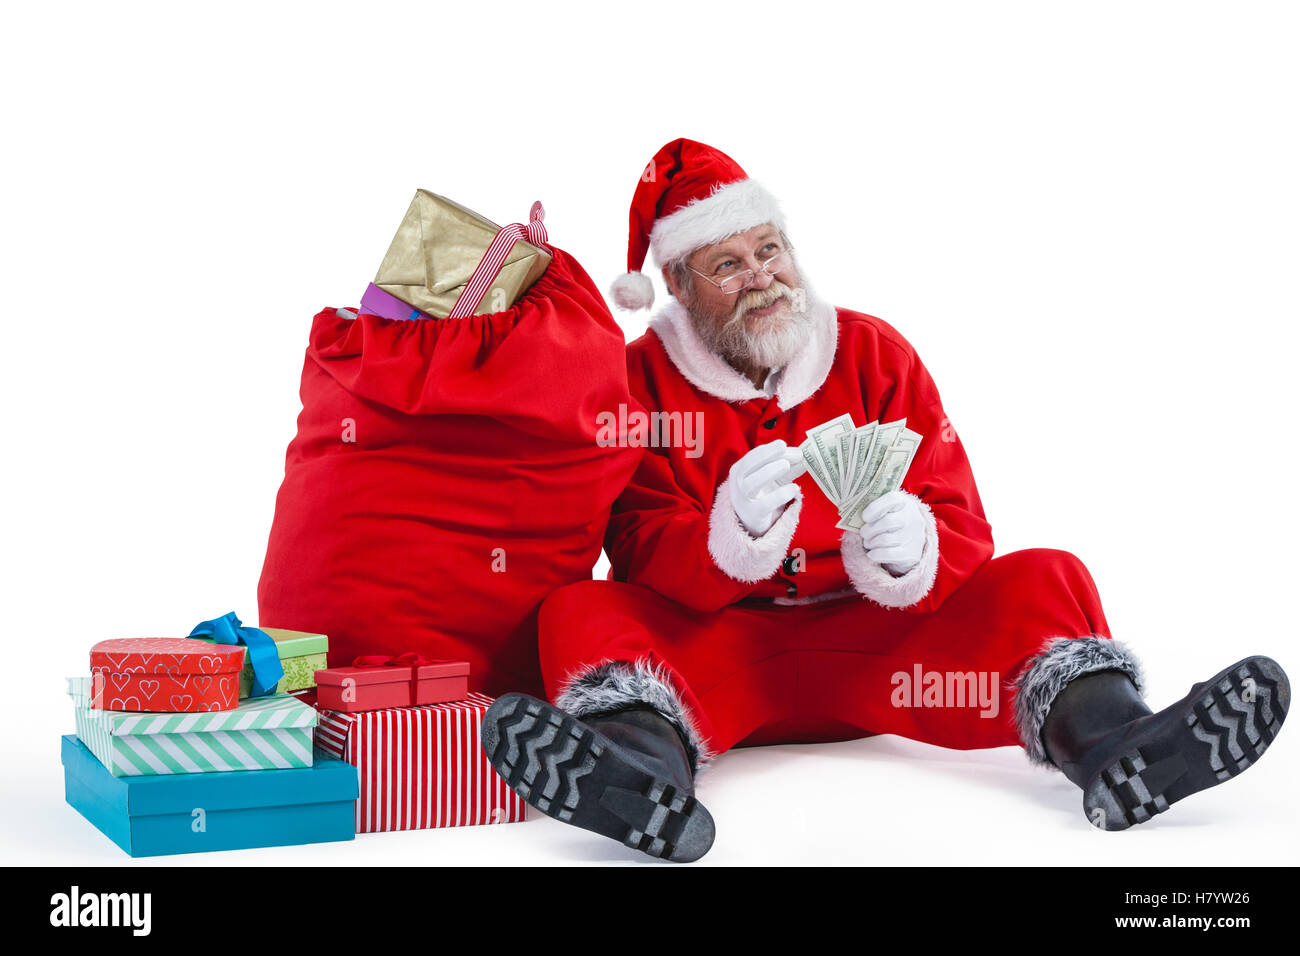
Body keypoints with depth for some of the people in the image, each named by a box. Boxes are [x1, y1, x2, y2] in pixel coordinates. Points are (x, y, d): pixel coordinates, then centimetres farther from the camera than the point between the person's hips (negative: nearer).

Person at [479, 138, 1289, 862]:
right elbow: (644, 555, -9)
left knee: (1044, 579, -18)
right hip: (717, 649, -1)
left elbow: (962, 529, -1)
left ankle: (1103, 741, -47)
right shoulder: (641, 382, 3)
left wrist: (909, 555, -26)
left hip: (877, 642, 2)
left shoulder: (874, 353, 7)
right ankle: (648, 758, -58)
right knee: (579, 611, -27)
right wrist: (730, 540, -32)